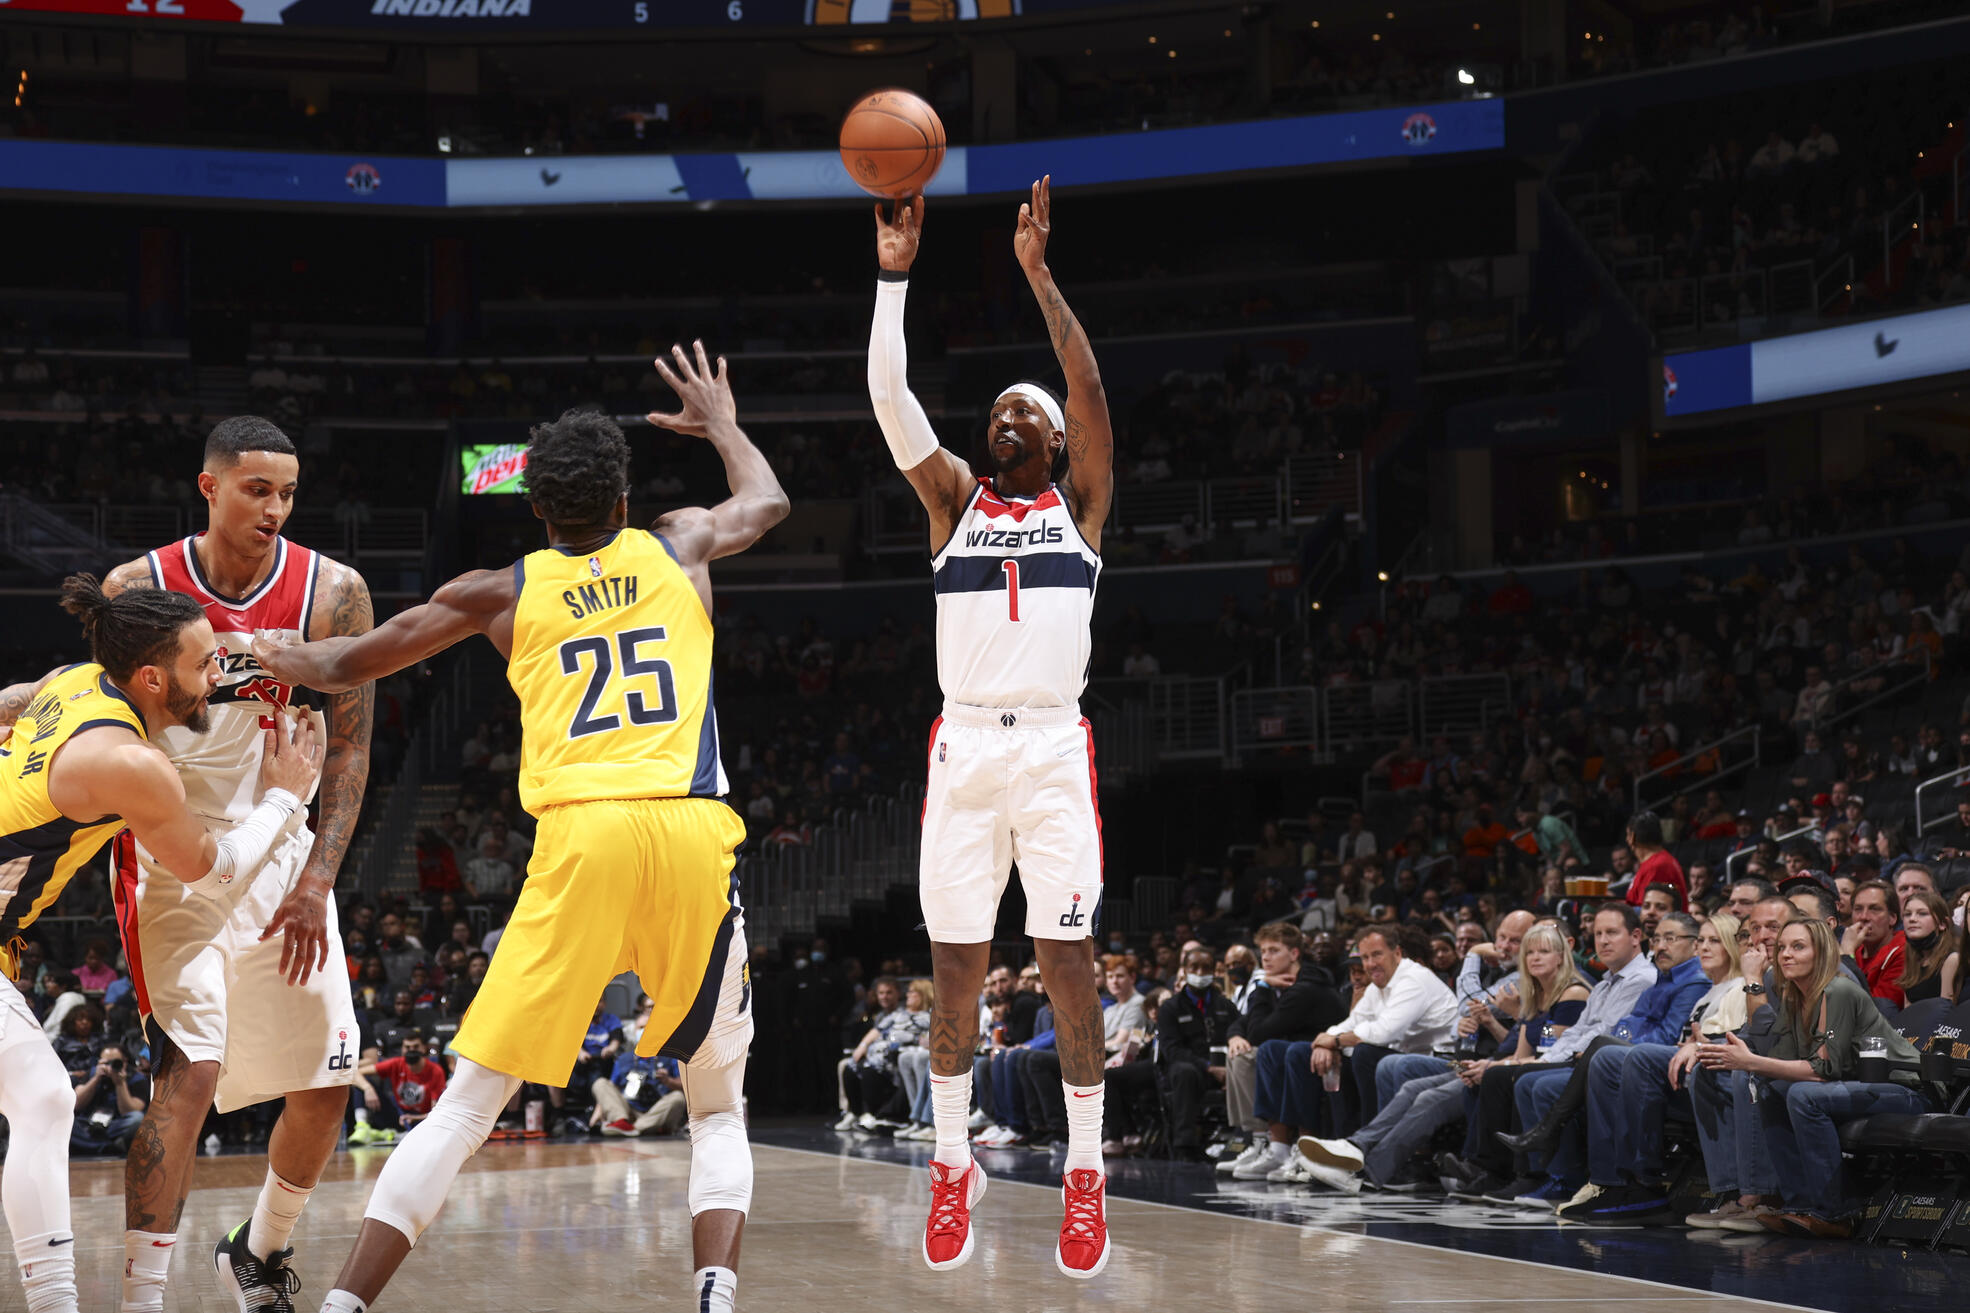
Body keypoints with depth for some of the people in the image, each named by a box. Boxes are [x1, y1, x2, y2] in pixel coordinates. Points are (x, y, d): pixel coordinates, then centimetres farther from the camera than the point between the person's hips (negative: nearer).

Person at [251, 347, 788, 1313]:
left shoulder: (502, 593, 16)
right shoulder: (680, 547, 19)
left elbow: (343, 667, 26)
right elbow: (767, 500, 43)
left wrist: (290, 658, 47)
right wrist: (719, 421, 61)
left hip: (581, 835, -1)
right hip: (694, 834, 1)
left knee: (468, 1103, 4)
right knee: (717, 1105, 15)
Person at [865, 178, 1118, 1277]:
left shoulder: (1080, 503, 10)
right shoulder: (956, 500, 13)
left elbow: (1092, 387, -6)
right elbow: (891, 396, 0)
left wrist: (1038, 271, -11)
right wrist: (896, 273, -8)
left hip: (1055, 750, -1)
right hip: (963, 751, 2)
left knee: (1071, 968, -2)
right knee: (957, 975, 3)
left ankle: (1086, 1174, 8)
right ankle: (954, 1167, 16)